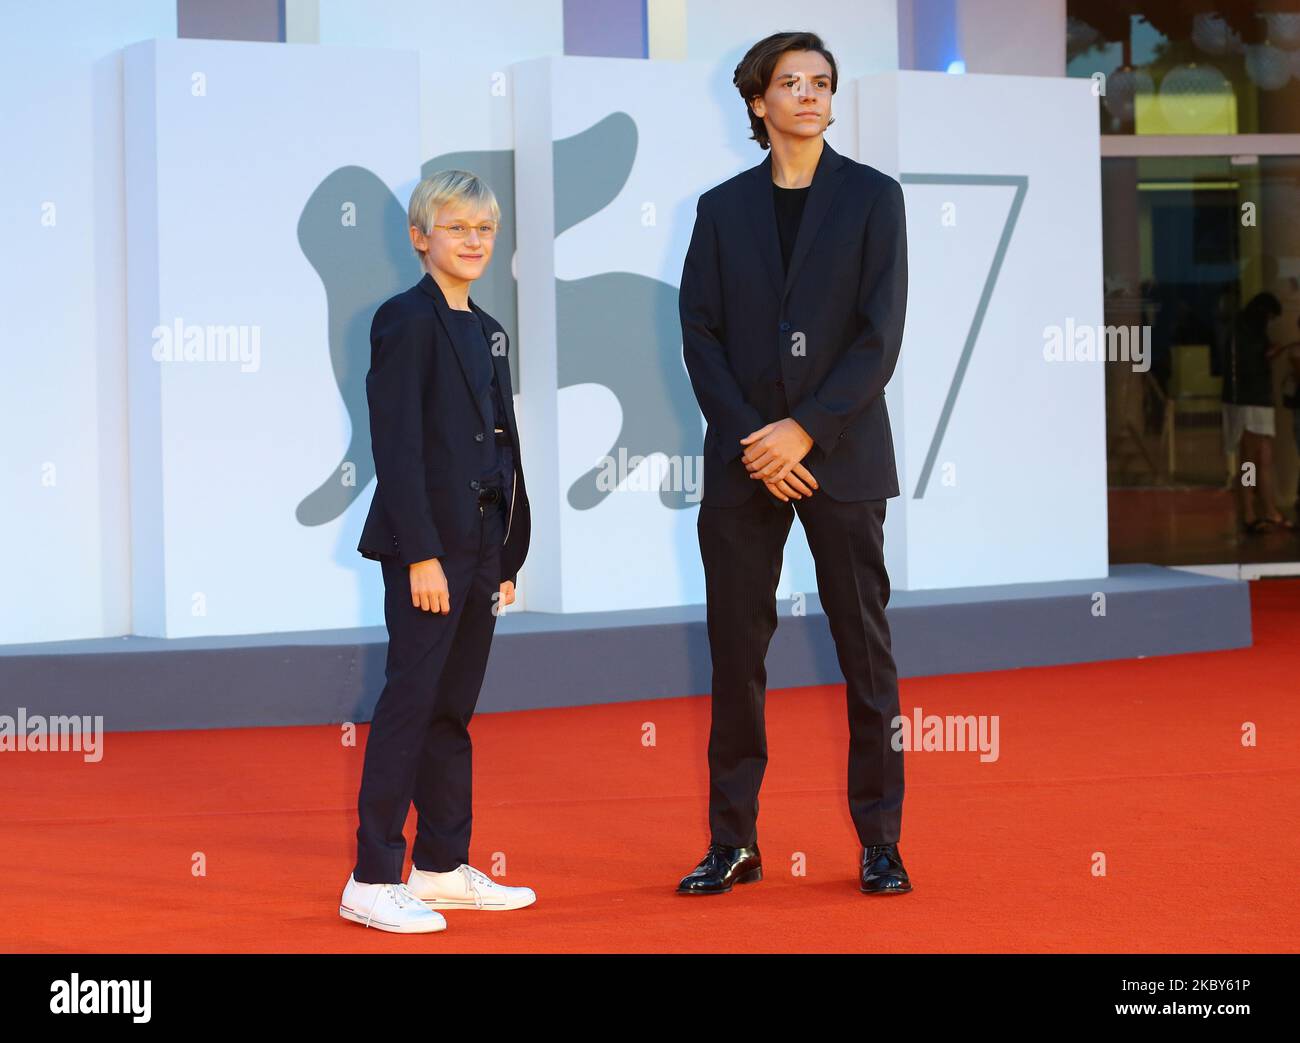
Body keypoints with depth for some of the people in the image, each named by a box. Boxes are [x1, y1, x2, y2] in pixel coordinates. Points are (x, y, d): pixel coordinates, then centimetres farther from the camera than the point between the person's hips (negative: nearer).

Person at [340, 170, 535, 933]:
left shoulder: (486, 331, 16)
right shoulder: (407, 320, -8)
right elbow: (396, 444, -15)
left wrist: (508, 557, 14)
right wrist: (421, 554, -19)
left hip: (480, 545, 8)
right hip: (427, 543, -8)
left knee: (454, 708, 11)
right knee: (412, 701, -7)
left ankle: (443, 867, 18)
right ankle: (374, 880, -3)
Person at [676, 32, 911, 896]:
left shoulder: (872, 198, 3)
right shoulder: (723, 208, 10)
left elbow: (880, 336, -5)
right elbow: (701, 337, 3)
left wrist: (804, 430, -13)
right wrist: (756, 444, -9)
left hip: (841, 455, -2)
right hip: (744, 461, 2)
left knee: (867, 652, 1)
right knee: (736, 652, 3)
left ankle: (880, 843, 8)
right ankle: (734, 842, 11)